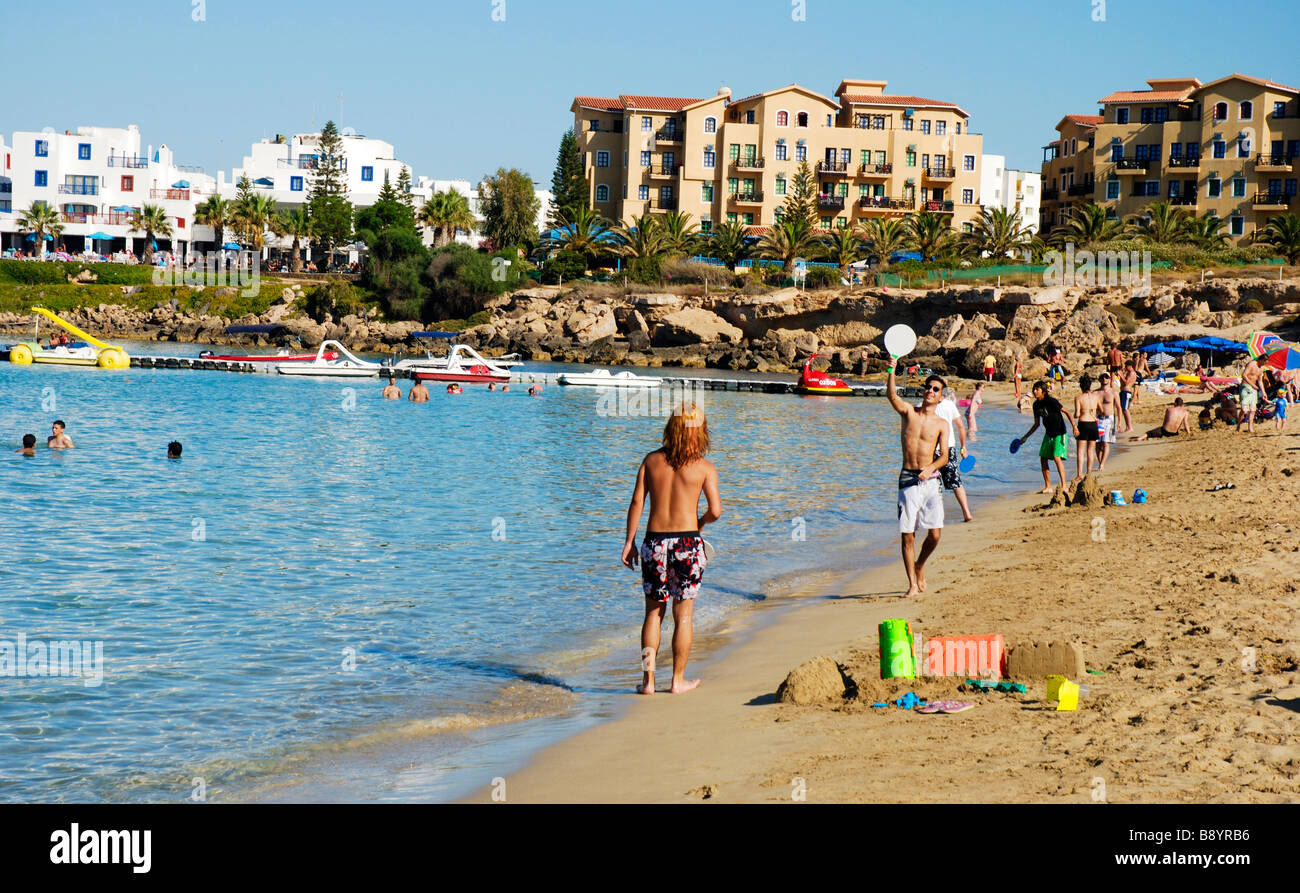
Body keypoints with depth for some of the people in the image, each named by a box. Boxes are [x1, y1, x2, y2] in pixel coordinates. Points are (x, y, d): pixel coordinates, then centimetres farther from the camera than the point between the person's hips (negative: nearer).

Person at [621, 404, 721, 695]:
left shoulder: (651, 460, 3)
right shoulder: (704, 467, -5)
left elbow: (636, 502, 0)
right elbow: (715, 510, -10)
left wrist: (629, 541, 5)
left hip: (654, 541, 2)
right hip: (687, 541, -2)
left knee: (653, 612, 13)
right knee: (683, 615, 9)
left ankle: (648, 679, 11)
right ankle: (678, 680, 15)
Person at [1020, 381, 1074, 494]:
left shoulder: (1051, 401, -18)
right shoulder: (1036, 405, 4)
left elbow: (1067, 412, -13)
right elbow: (1037, 424, 15)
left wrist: (1074, 427, -21)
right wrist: (1025, 437, 15)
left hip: (1059, 433, -8)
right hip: (1049, 434, 8)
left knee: (1057, 457, -18)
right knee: (1043, 458, 4)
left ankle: (1064, 486, -14)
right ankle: (1048, 487, 13)